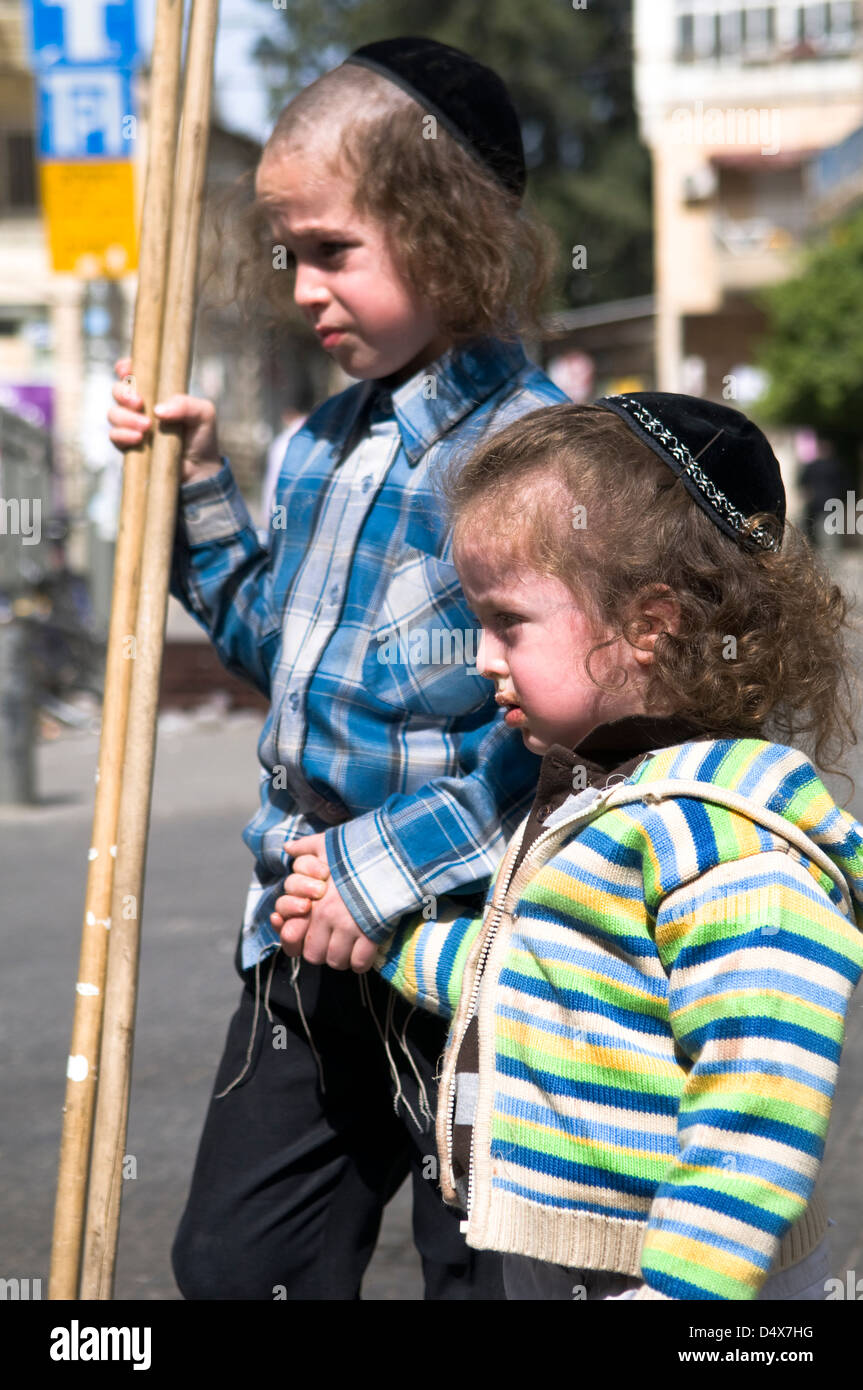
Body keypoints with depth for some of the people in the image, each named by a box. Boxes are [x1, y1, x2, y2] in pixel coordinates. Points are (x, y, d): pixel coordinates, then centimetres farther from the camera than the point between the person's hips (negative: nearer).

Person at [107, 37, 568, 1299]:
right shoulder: (326, 446, 9)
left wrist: (385, 865, -23)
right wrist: (196, 489, 14)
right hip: (307, 943, 8)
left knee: (485, 1269, 8)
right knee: (233, 1262, 15)